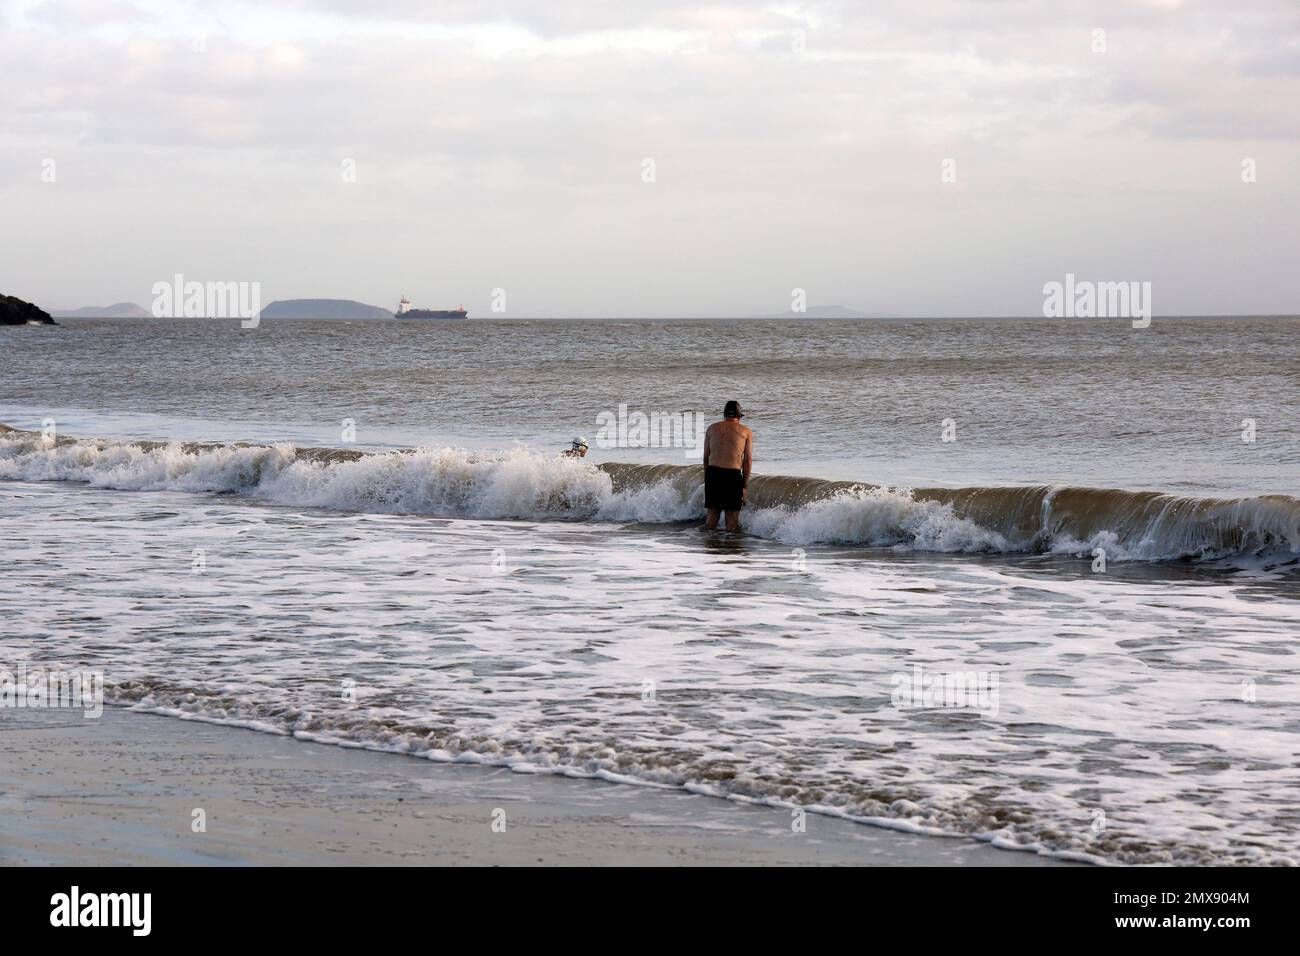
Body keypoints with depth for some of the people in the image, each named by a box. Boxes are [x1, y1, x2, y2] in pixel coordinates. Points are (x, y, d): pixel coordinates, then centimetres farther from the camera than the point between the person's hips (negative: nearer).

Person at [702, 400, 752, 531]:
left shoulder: (712, 428, 13)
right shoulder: (746, 432, 7)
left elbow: (706, 456, 11)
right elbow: (748, 460, 4)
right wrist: (745, 485, 8)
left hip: (713, 472, 3)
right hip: (733, 474, -3)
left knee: (712, 517, 11)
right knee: (732, 521, 4)